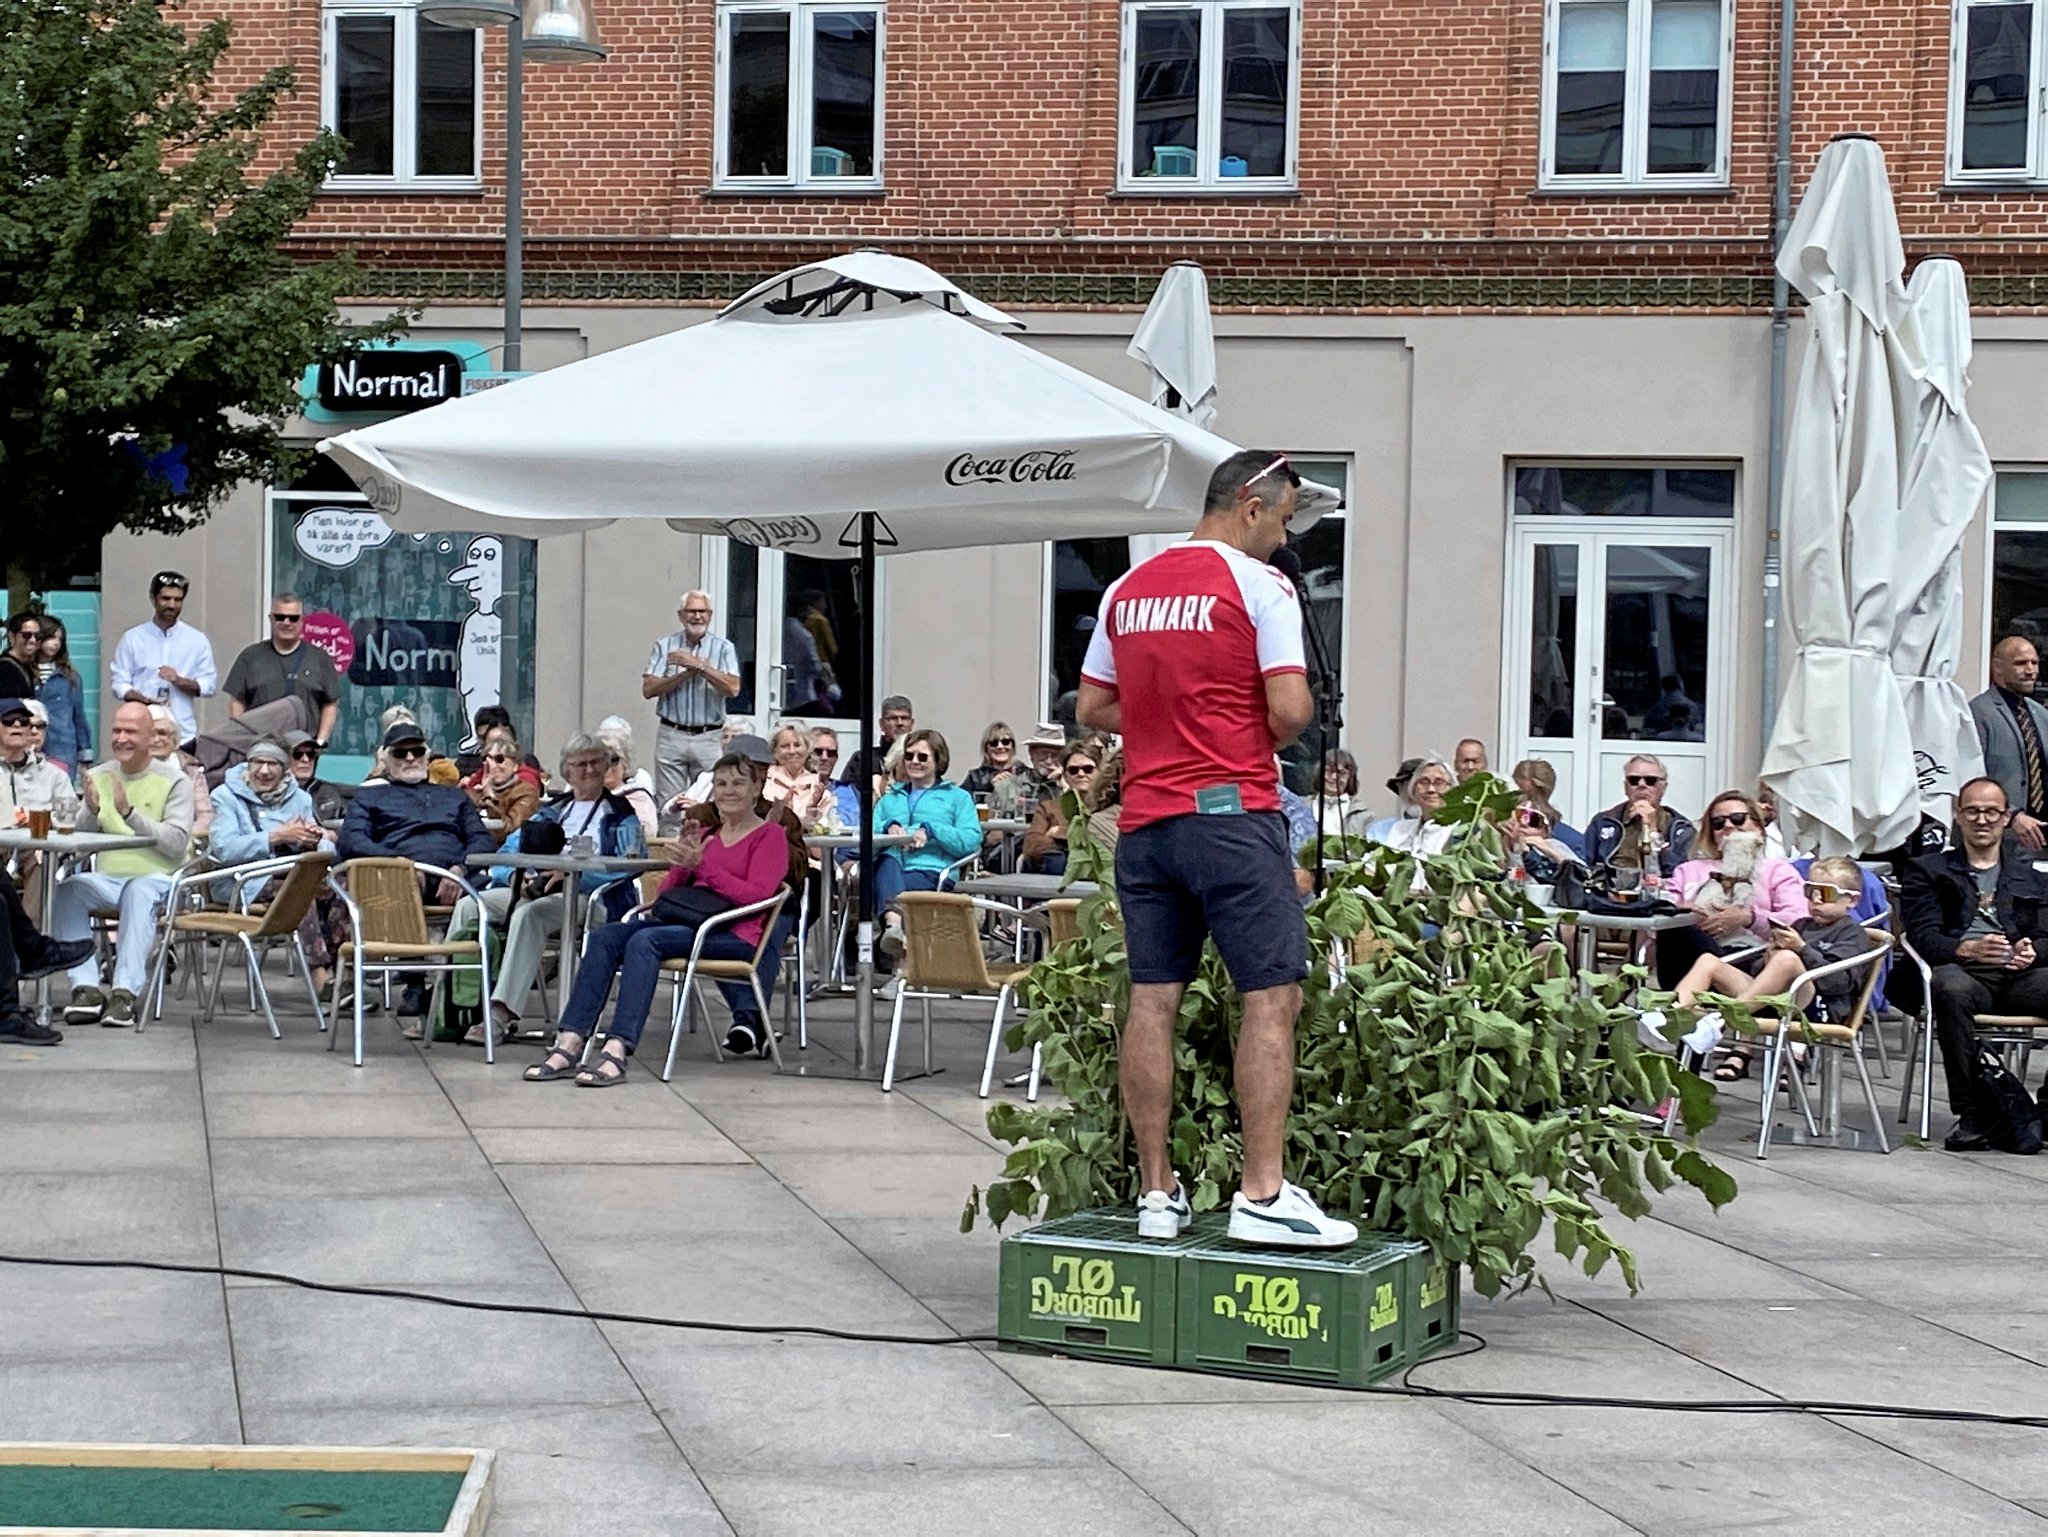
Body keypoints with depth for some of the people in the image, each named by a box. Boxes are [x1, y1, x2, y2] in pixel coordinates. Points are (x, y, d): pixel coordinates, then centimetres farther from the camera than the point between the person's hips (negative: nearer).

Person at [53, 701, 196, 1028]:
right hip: (107, 877, 4)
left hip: (157, 877, -4)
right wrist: (92, 810, -14)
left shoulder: (174, 782, 0)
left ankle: (125, 992, -43)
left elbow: (177, 844, -12)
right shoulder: (99, 777, 13)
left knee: (139, 891, -38)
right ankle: (86, 988, -30)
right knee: (67, 888, -28)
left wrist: (130, 814, -21)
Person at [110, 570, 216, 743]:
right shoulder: (133, 638, 8)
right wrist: (143, 701, -14)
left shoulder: (197, 641, 9)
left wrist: (178, 681, -11)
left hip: (182, 734, 0)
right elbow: (120, 683, 5)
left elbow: (207, 686, 7)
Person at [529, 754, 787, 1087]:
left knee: (644, 940, -32)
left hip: (734, 935, -7)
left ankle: (617, 1053, -44)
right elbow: (667, 893, 21)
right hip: (687, 922, 7)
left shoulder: (770, 835, 6)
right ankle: (569, 1044, -30)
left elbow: (757, 895, -10)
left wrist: (702, 865, -16)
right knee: (606, 936, -19)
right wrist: (681, 863, 1)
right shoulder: (705, 834, 25)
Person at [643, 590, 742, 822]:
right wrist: (687, 673, -11)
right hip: (672, 736, 1)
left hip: (709, 738, -1)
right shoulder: (665, 646, 7)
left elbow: (733, 688, -11)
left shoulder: (723, 648, 4)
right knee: (668, 805, 0)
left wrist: (699, 665, -16)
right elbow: (648, 689, -3)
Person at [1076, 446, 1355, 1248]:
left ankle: (1157, 1191, 10)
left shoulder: (1127, 590, 14)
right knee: (1273, 994, -5)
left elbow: (1091, 709, 17)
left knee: (1152, 998, 6)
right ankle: (1262, 1194, -10)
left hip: (1143, 816, 7)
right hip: (1231, 813, -7)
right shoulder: (1258, 583, -6)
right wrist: (1259, 741, 7)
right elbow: (1290, 709, -13)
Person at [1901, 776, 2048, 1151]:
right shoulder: (1928, 871, 18)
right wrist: (1969, 949, -17)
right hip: (1963, 971, -2)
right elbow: (1922, 936, 3)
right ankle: (1969, 1115, -34)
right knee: (1952, 989, -39)